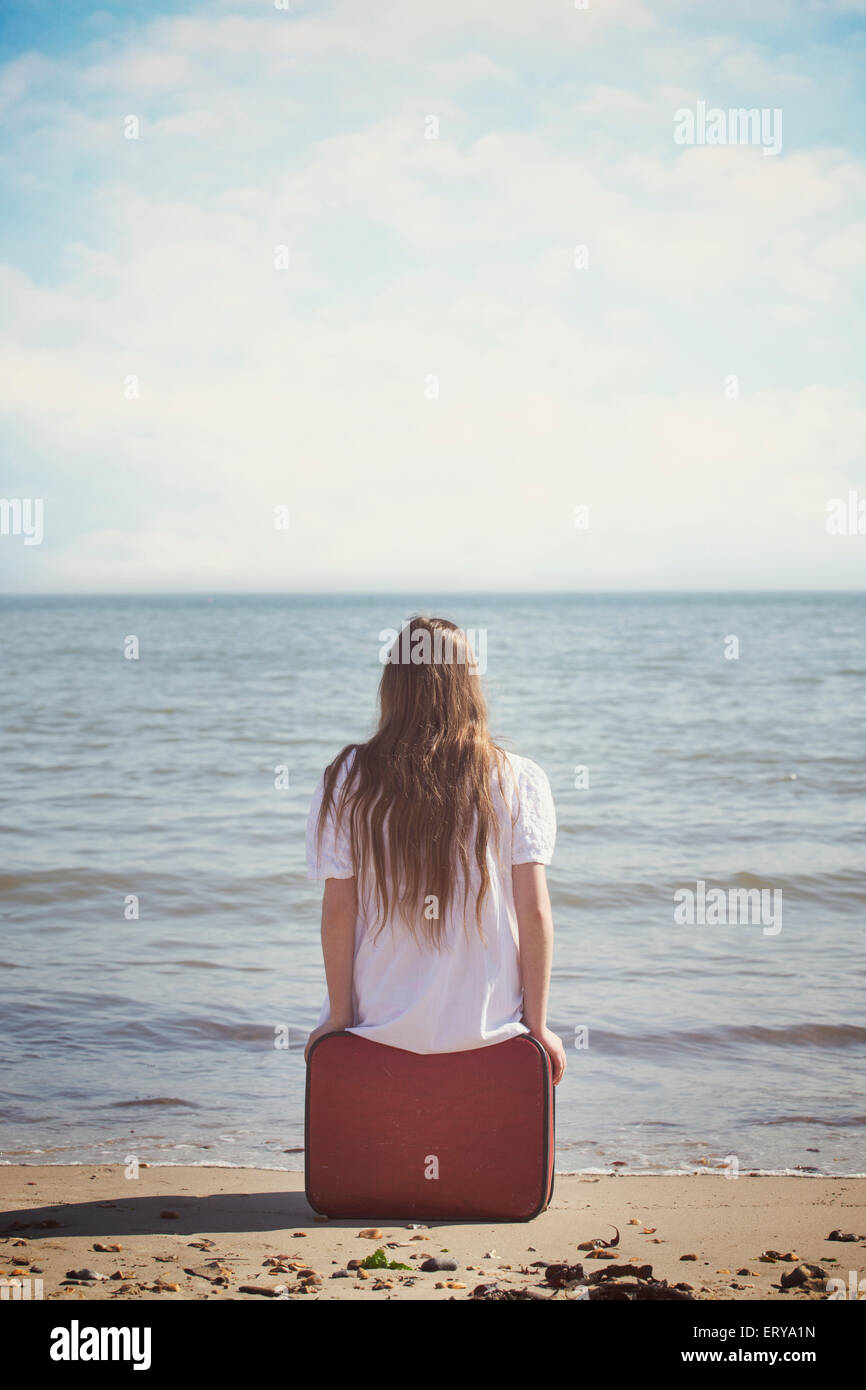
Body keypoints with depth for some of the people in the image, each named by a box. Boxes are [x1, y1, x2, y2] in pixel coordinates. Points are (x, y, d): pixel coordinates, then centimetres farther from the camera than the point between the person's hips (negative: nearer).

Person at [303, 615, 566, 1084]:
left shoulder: (348, 779, -5)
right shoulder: (519, 780, -5)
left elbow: (337, 909, -6)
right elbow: (534, 911, -7)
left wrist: (338, 1020, 3)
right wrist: (537, 1026, 1)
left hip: (379, 1026, 0)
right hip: (490, 1028, 0)